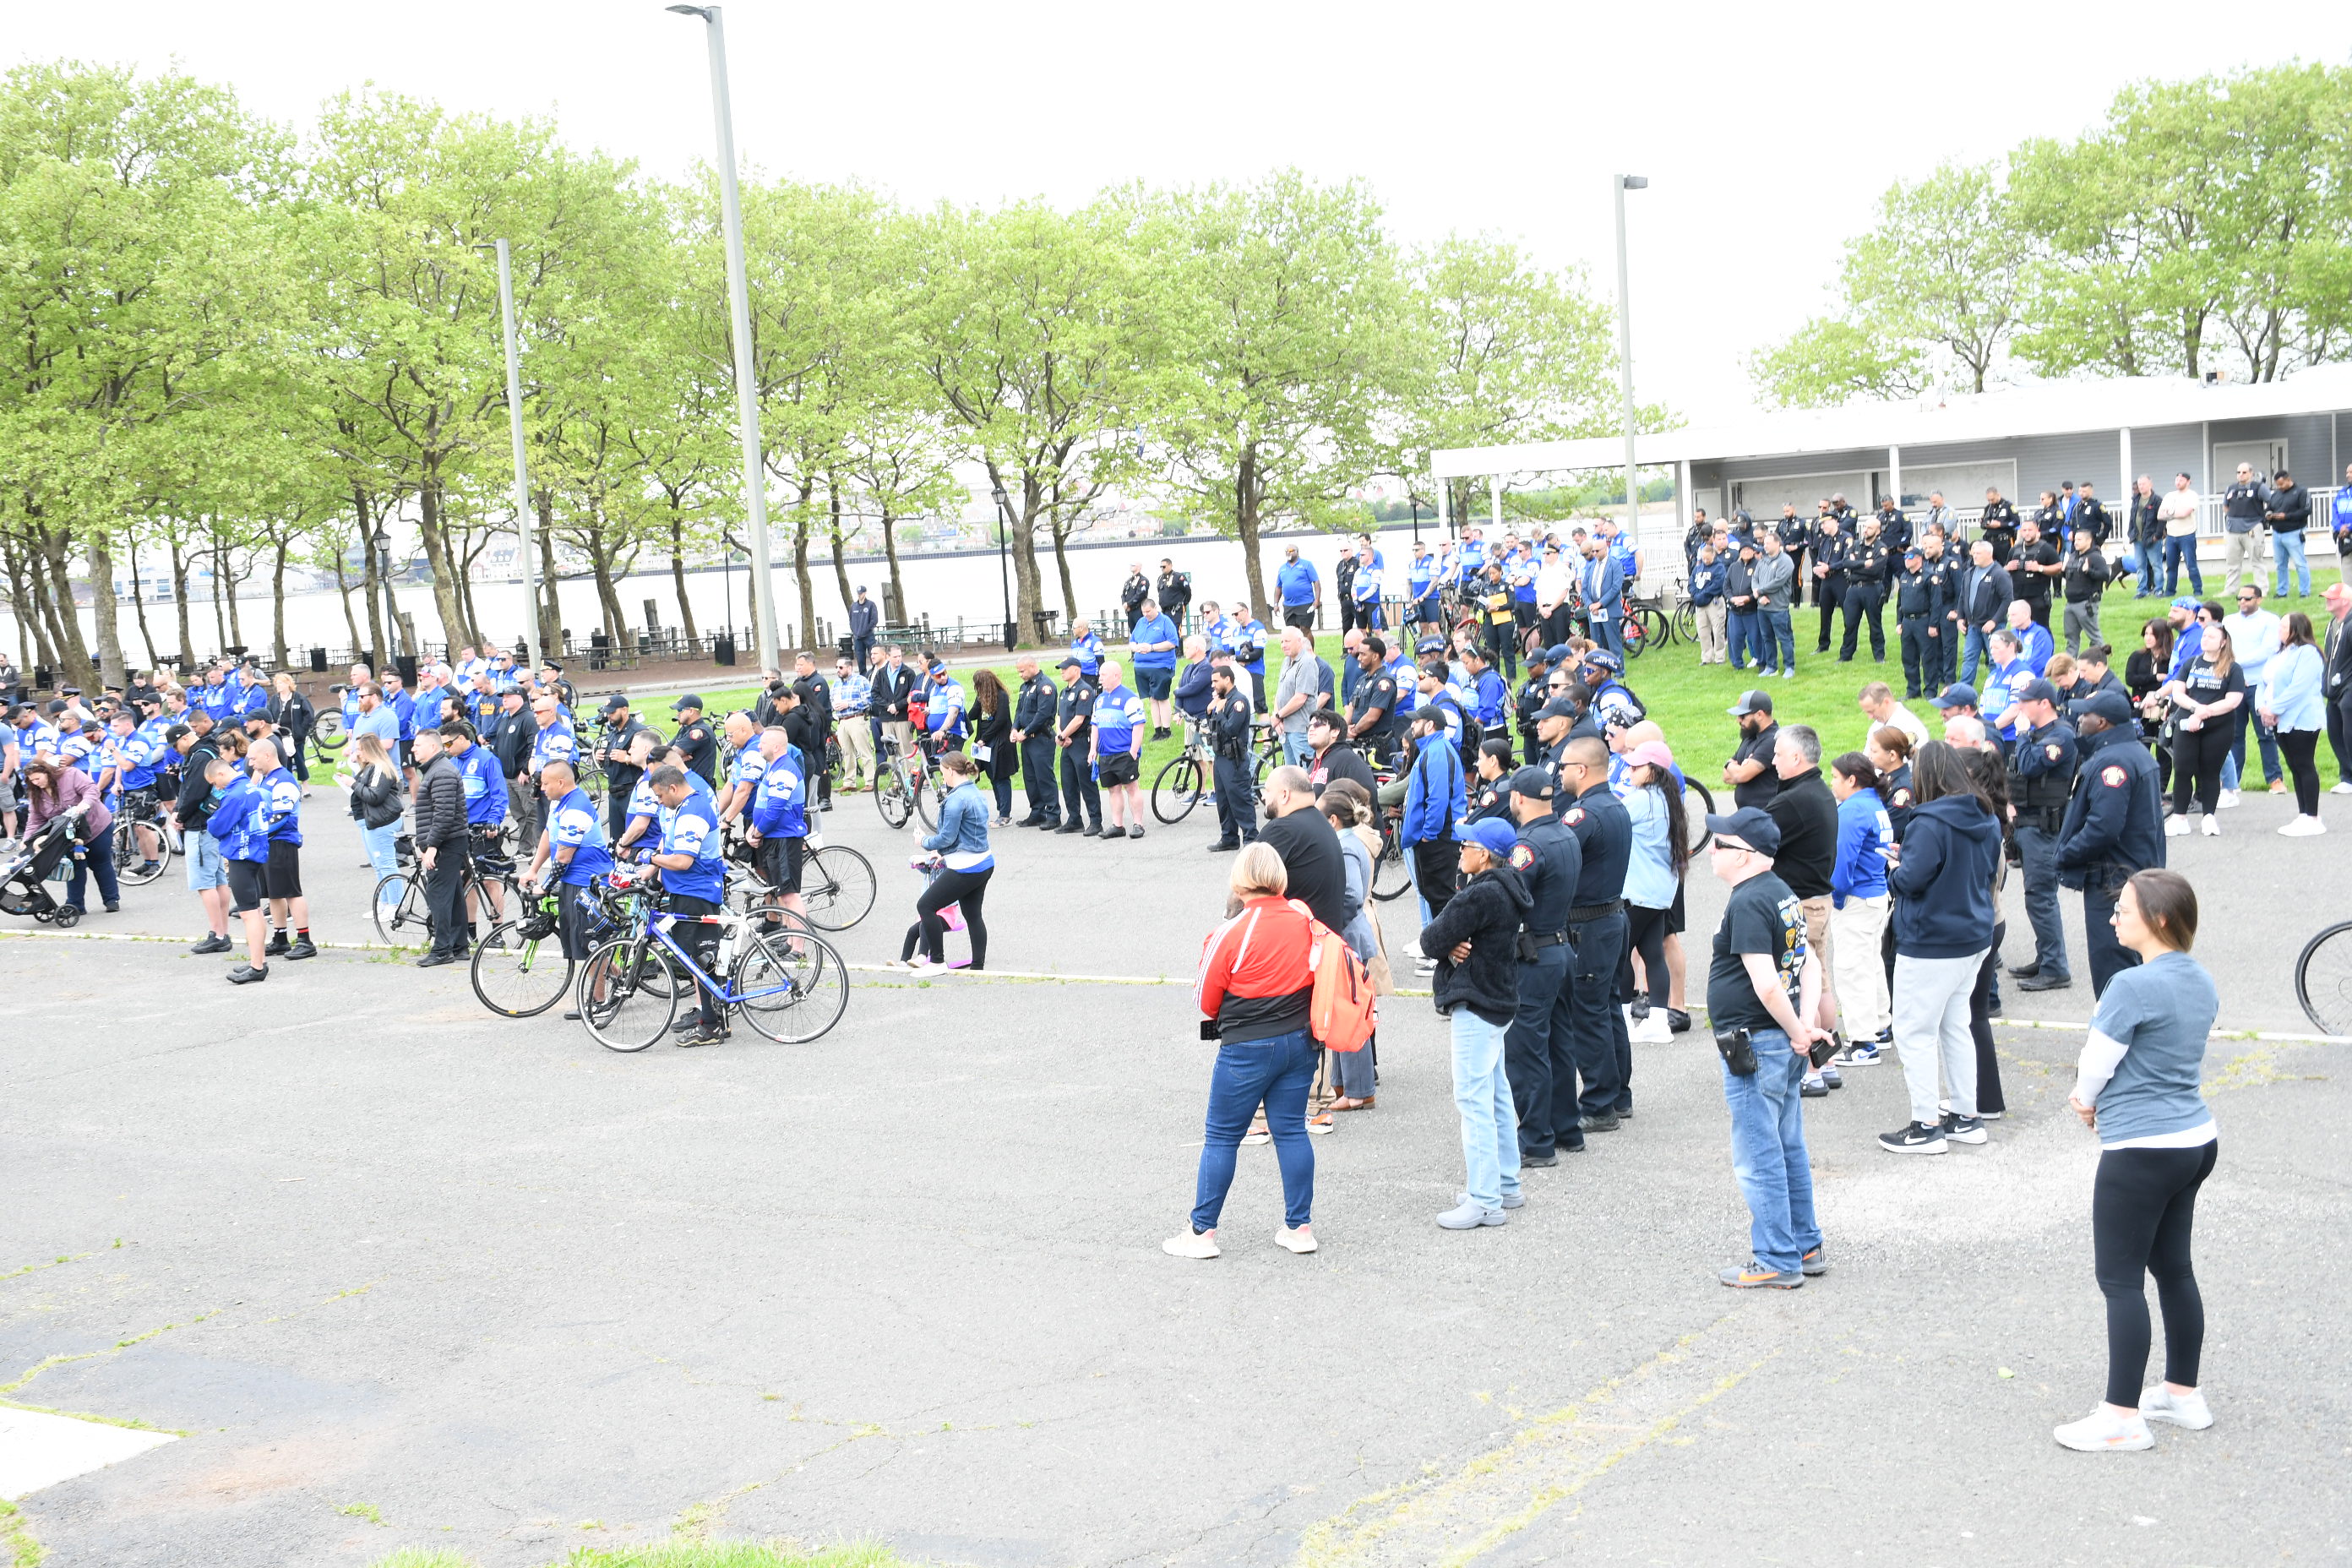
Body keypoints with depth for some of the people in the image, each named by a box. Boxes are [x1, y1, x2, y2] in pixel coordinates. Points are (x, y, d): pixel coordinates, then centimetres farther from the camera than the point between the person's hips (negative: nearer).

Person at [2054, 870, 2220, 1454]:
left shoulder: (2133, 986, -21)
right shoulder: (2201, 983, 7)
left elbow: (2092, 1070, -13)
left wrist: (2085, 1099, 10)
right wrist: (2099, 1101, 10)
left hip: (2141, 1153, -9)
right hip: (2196, 1140, 9)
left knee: (2120, 1279, -1)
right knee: (2173, 1269, 20)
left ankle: (2123, 1417, 4)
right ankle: (2184, 1394, 30)